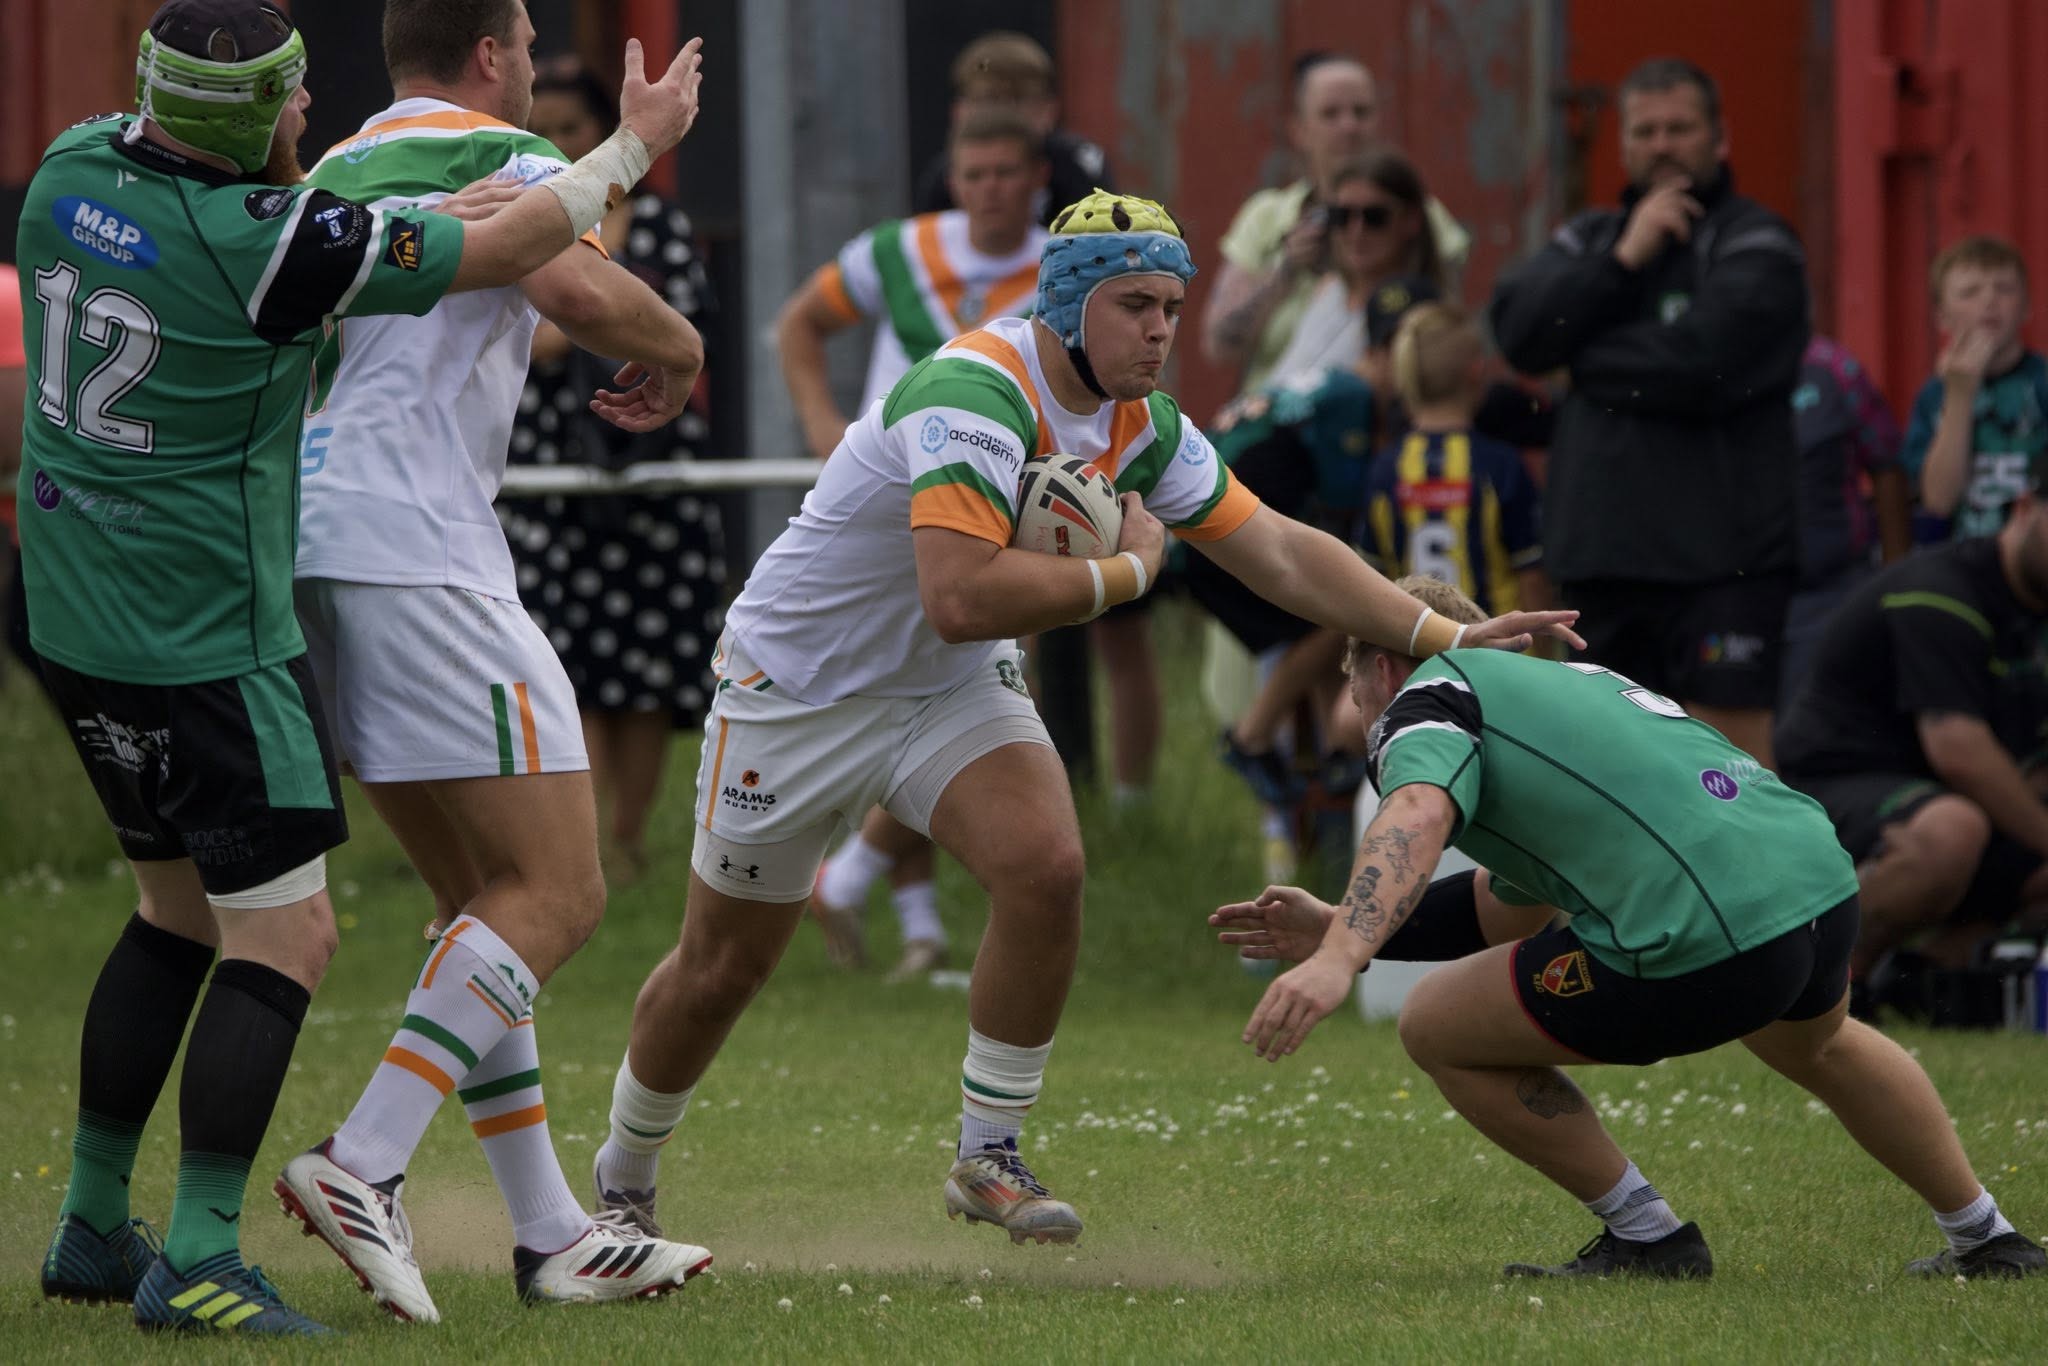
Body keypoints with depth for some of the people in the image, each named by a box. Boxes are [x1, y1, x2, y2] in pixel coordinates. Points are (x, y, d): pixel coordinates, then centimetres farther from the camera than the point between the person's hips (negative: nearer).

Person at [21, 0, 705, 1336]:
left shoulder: (76, 165, -1)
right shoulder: (265, 240, -21)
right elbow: (507, 248, -9)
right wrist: (638, 142, 6)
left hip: (79, 622, 8)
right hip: (207, 642, -8)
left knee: (181, 910, 21)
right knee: (286, 936, -4)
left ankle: (93, 1226, 25)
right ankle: (198, 1262, -9)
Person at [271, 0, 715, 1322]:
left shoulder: (330, 179, 22)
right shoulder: (507, 162, -1)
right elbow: (579, 290, -19)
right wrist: (678, 349, -1)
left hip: (298, 543, 9)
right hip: (419, 551, -9)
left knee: (486, 900, 13)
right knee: (556, 892, -7)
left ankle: (549, 1231, 11)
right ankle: (365, 1164, -20)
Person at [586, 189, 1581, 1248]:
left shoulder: (1144, 430, -6)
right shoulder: (978, 394, -31)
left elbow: (1279, 553, 3)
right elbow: (961, 599, -40)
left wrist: (1445, 636, -4)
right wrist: (1129, 569, -28)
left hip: (955, 689, 6)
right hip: (795, 681, -6)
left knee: (1045, 865, -22)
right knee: (720, 970, 4)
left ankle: (988, 1159, -8)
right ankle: (623, 1179, 30)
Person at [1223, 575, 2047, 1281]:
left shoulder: (1423, 698, 6)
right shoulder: (1561, 679, 31)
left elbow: (1416, 819, -19)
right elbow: (1508, 900, 33)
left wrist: (1339, 958, -31)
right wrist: (1335, 928, 29)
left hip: (1705, 946, -9)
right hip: (1823, 878, 9)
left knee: (1436, 1027, 10)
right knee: (1814, 1046, 42)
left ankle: (1647, 1237, 17)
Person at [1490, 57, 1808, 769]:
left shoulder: (1754, 245, -3)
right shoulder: (1590, 239, 17)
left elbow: (1701, 362, -19)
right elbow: (1519, 328, 0)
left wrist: (1588, 360, -2)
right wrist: (1621, 262, -10)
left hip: (1719, 556, -6)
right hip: (1606, 550, 6)